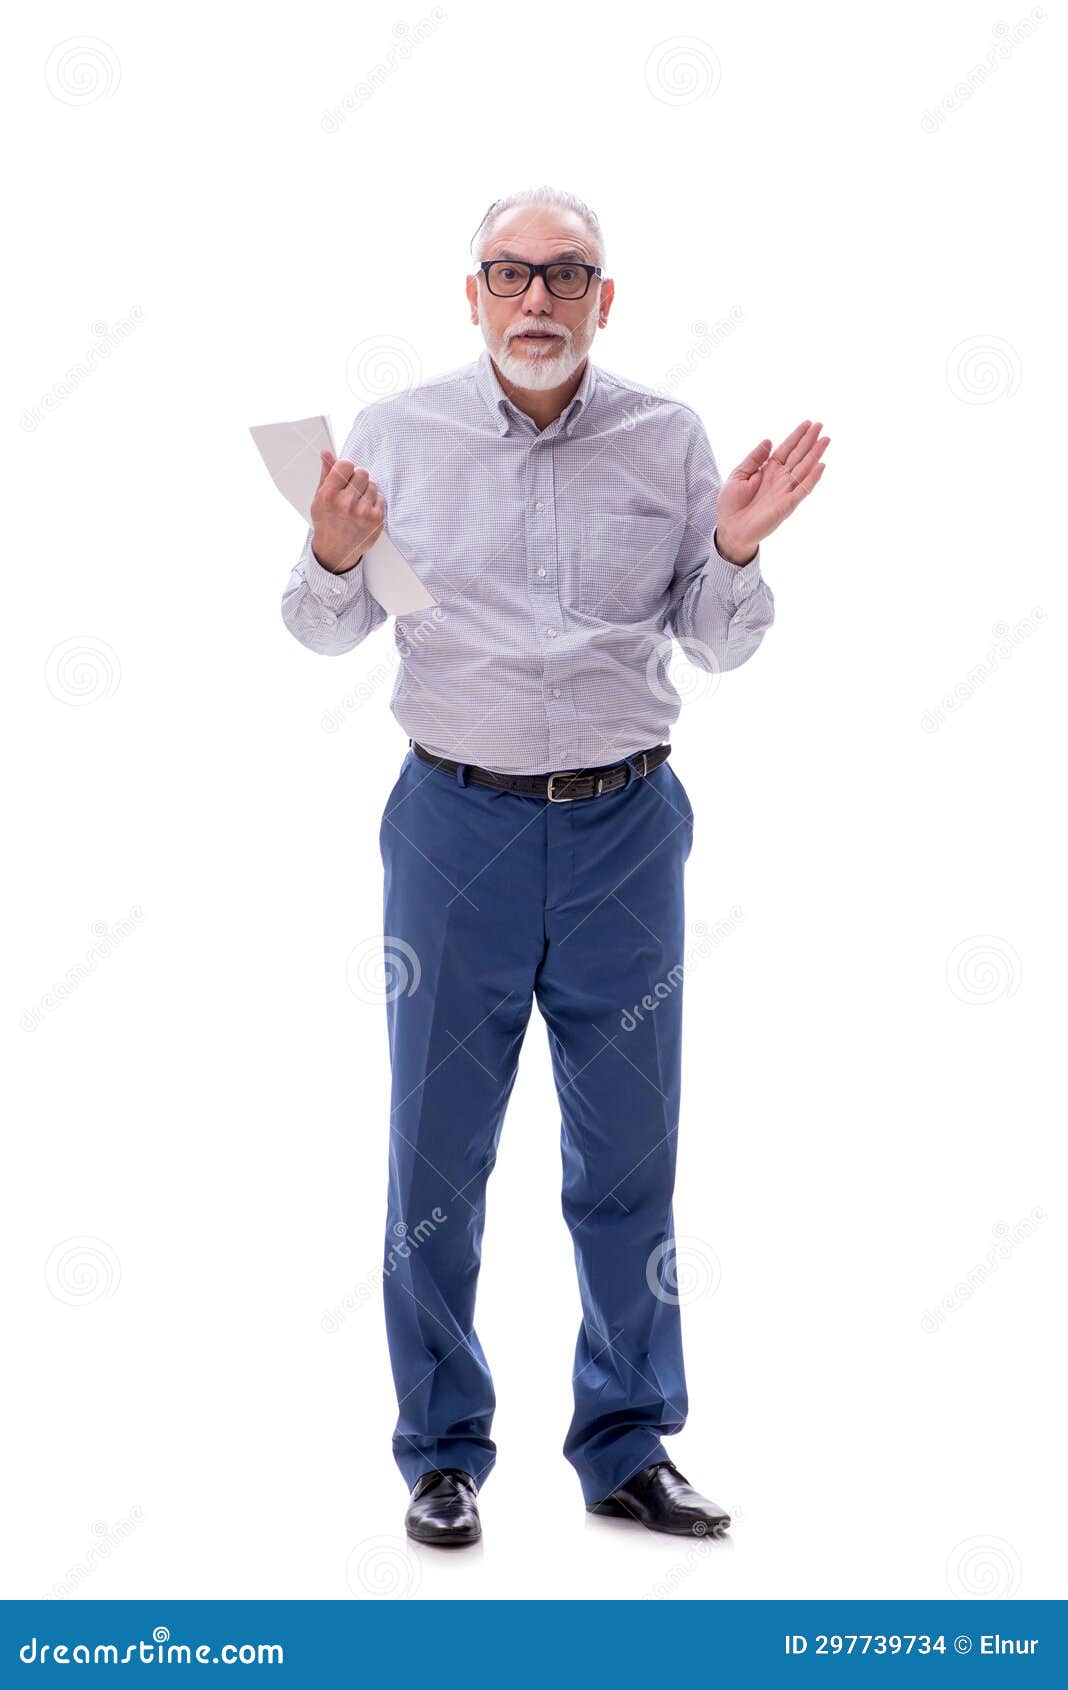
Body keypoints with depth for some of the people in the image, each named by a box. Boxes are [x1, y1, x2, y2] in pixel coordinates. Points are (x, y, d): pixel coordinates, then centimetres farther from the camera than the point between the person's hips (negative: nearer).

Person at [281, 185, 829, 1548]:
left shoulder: (668, 439, 3)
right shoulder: (397, 434, 0)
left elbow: (714, 648, 8)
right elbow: (330, 633, 8)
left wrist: (734, 553, -11)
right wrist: (333, 556, -13)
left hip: (624, 828, 1)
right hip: (457, 821, -1)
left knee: (628, 1151, 8)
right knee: (438, 1147, 4)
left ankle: (628, 1447, 21)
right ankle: (443, 1452, 18)